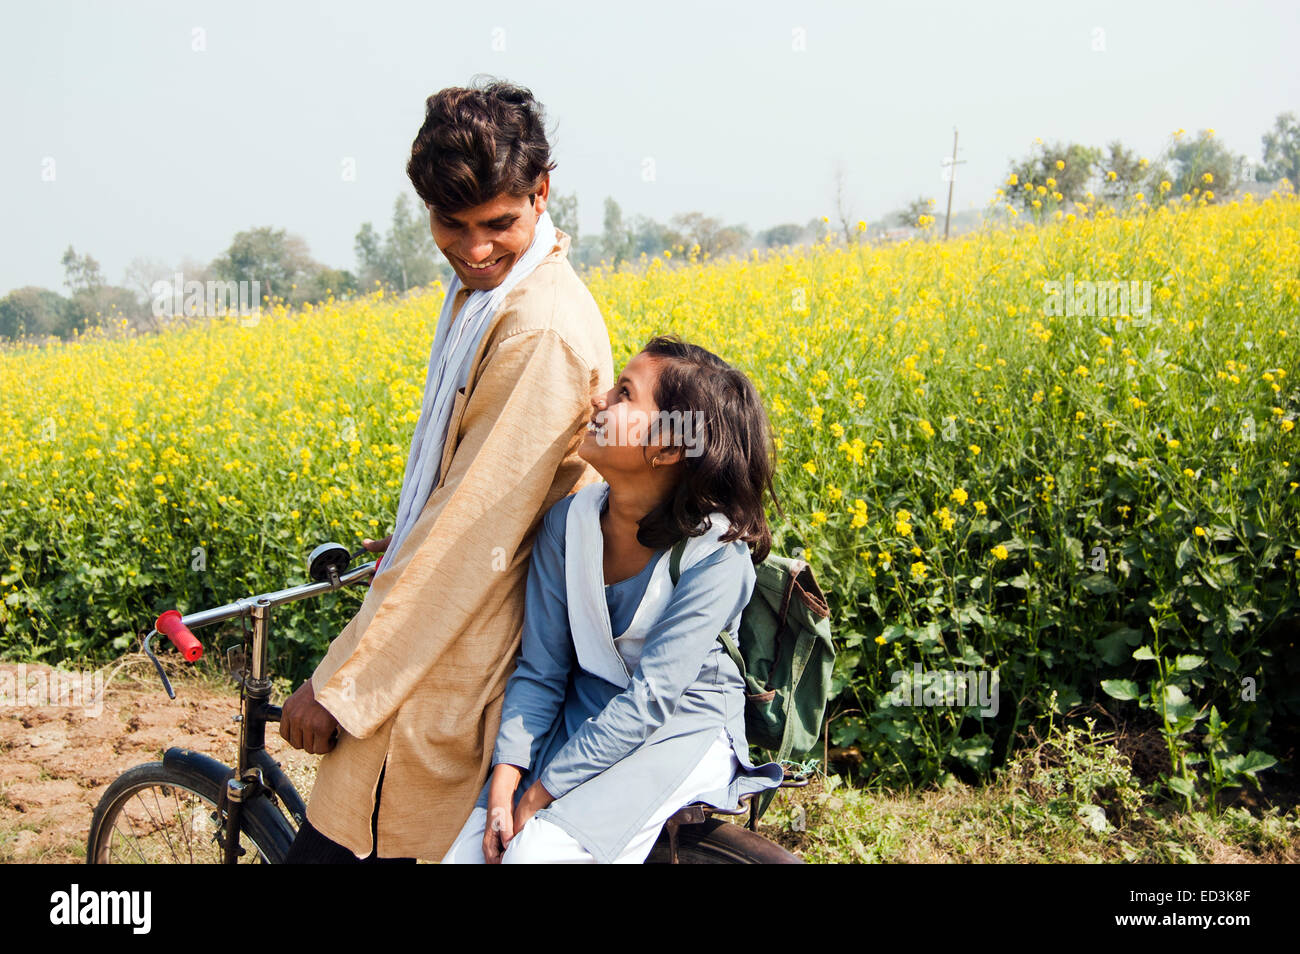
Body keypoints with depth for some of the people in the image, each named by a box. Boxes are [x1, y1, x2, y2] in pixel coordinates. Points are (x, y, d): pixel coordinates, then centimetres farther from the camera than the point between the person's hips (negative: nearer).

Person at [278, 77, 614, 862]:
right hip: (441, 644, 10)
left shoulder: (543, 331, -23)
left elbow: (477, 532, -24)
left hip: (445, 685, -10)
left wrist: (339, 687, -18)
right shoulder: (484, 288, 9)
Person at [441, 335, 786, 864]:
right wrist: (506, 778, -17)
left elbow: (651, 699, -22)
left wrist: (538, 797, -22)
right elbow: (540, 668, -3)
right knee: (468, 852, -16)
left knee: (538, 851, -27)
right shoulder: (567, 523, -6)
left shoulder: (716, 554, -20)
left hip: (679, 730, -4)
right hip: (582, 719, 4)